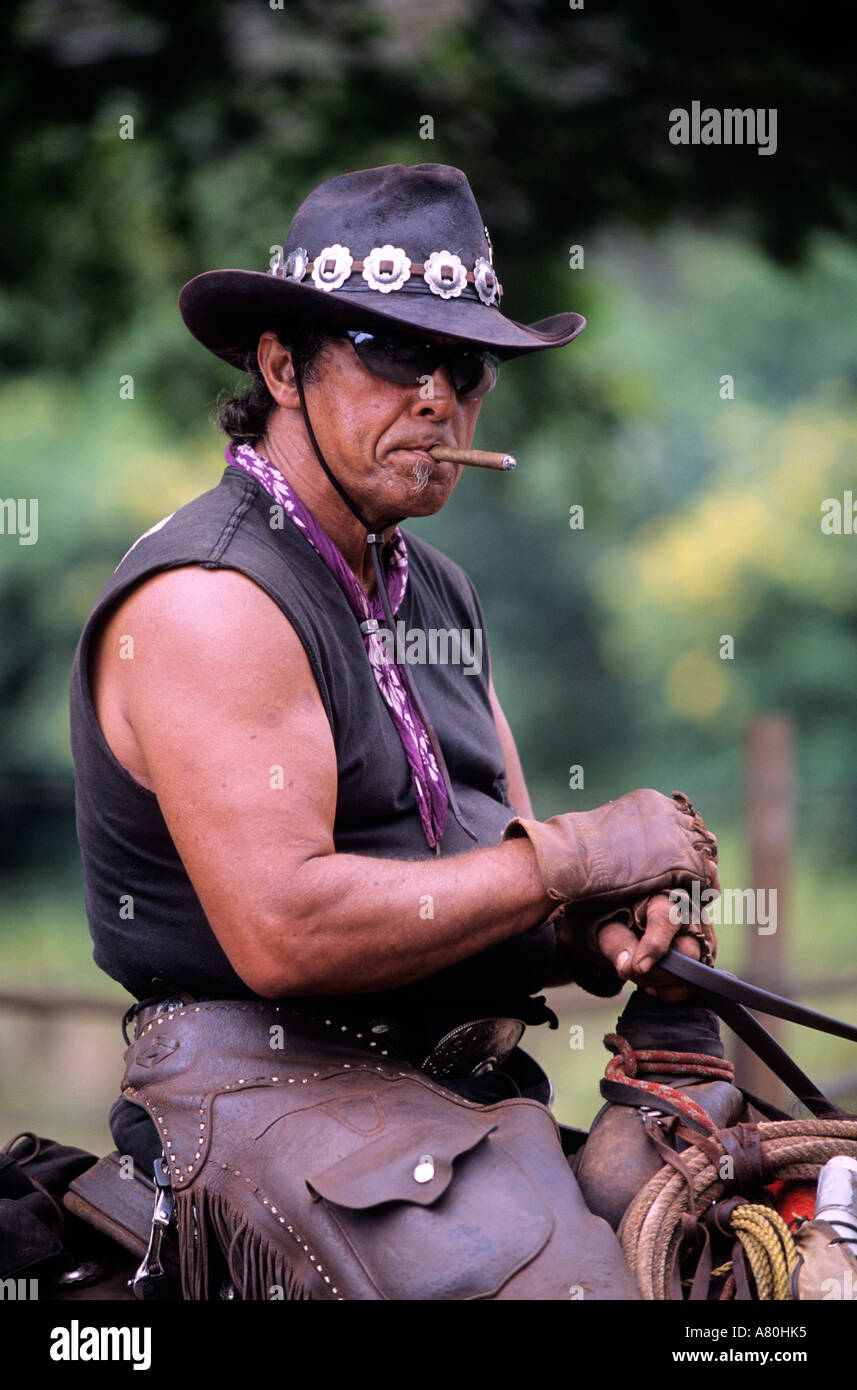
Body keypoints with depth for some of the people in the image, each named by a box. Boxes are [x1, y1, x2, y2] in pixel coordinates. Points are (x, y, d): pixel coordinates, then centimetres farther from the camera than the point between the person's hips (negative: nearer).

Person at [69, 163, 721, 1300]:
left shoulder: (437, 591, 18)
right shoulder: (208, 599, -13)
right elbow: (282, 930, -24)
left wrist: (603, 937, -4)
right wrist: (575, 859, -16)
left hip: (479, 1074, 9)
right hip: (276, 1081, -9)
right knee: (549, 1276, -31)